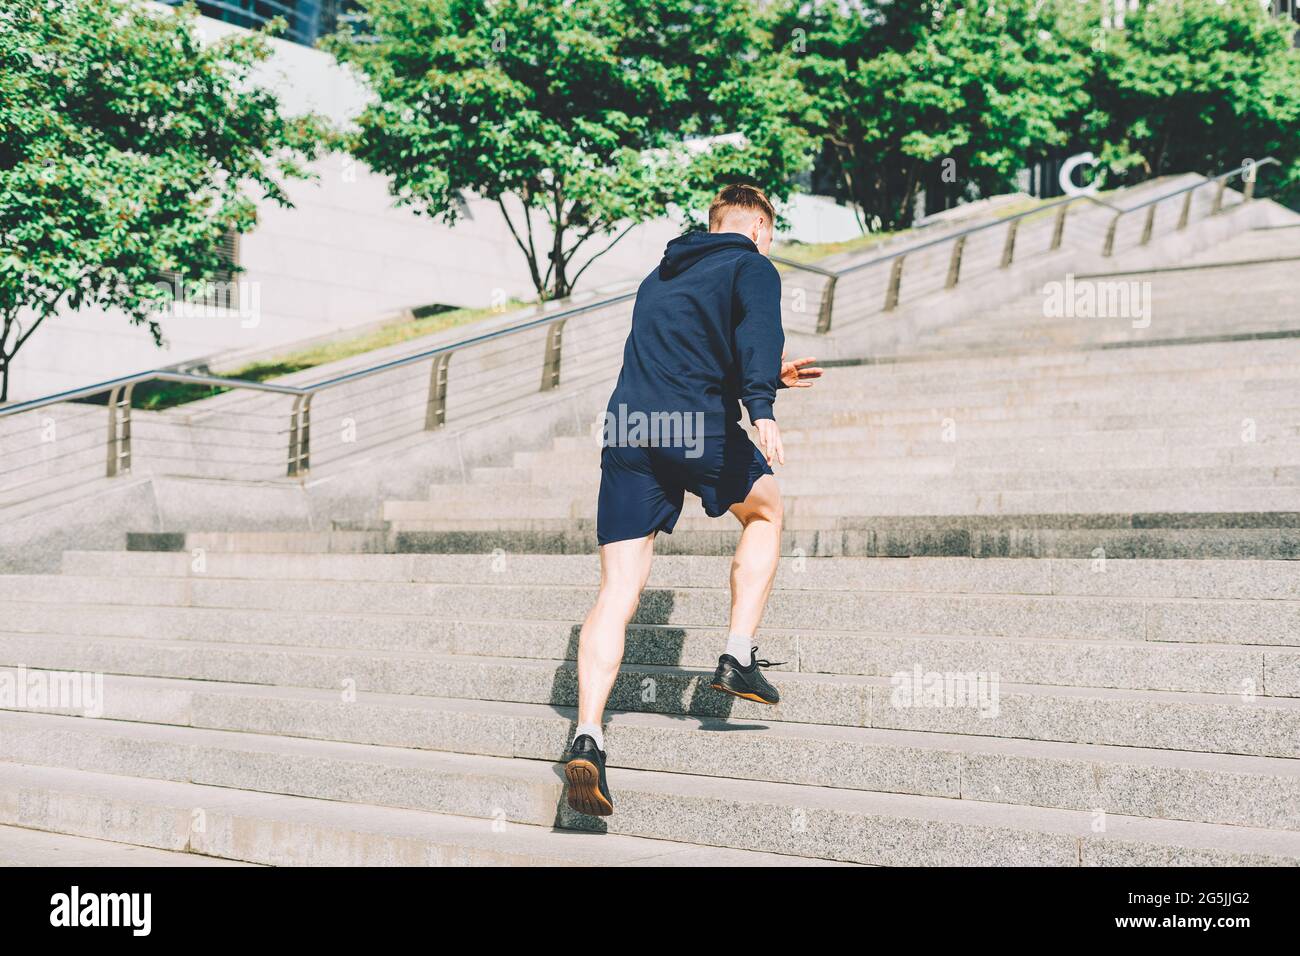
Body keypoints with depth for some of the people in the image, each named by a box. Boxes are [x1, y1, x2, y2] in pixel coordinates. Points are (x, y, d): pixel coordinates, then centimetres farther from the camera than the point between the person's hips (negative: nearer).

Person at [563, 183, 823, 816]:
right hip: (701, 430, -5)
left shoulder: (659, 279, 31)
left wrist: (765, 376, 47)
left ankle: (587, 738, -14)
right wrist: (762, 406, -27)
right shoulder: (752, 267, 9)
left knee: (617, 593, 2)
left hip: (627, 433, 5)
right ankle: (738, 658, 17)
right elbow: (758, 329, -13)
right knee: (766, 512, 26)